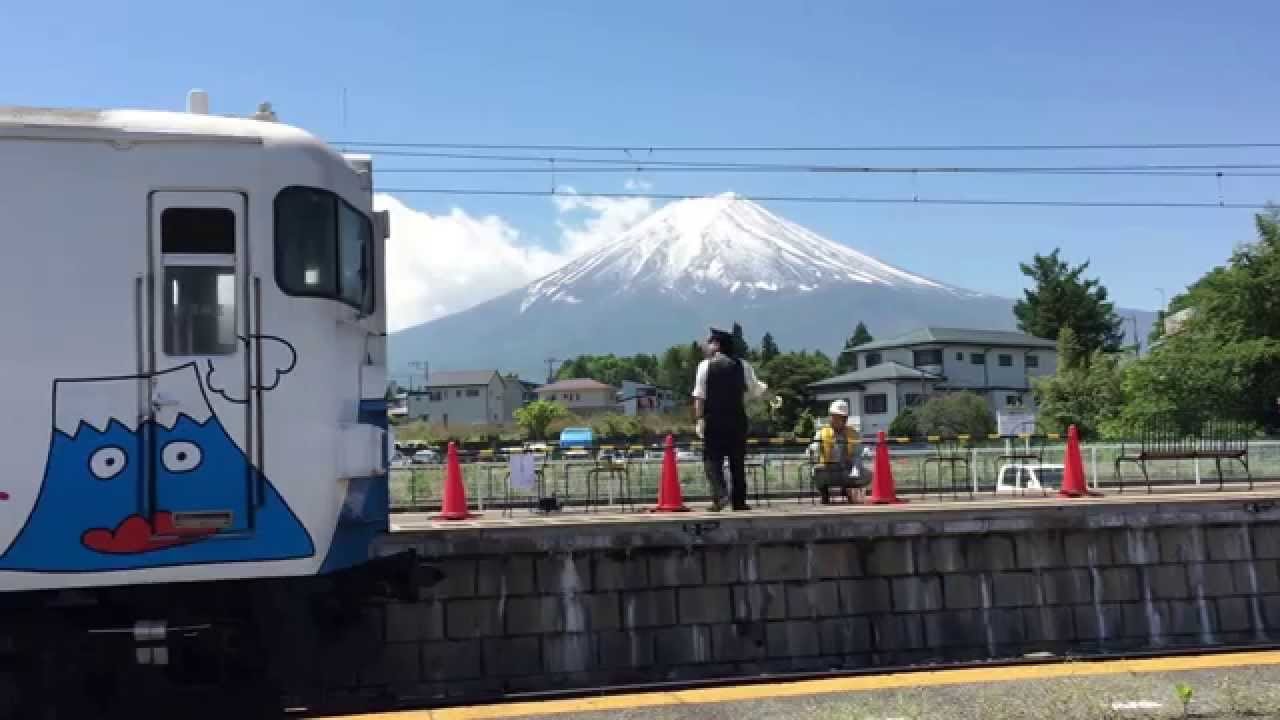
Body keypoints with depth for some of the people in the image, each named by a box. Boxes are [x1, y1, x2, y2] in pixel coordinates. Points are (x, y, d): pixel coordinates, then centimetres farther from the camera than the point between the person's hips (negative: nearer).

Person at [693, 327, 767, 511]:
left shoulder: (705, 365, -1)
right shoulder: (742, 365, 6)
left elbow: (699, 395, -7)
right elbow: (755, 390, 11)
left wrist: (699, 419, -7)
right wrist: (765, 387, 33)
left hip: (713, 420, -3)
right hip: (738, 418, 3)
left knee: (712, 458, 1)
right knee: (738, 462, 10)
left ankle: (720, 494, -19)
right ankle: (739, 501, 12)